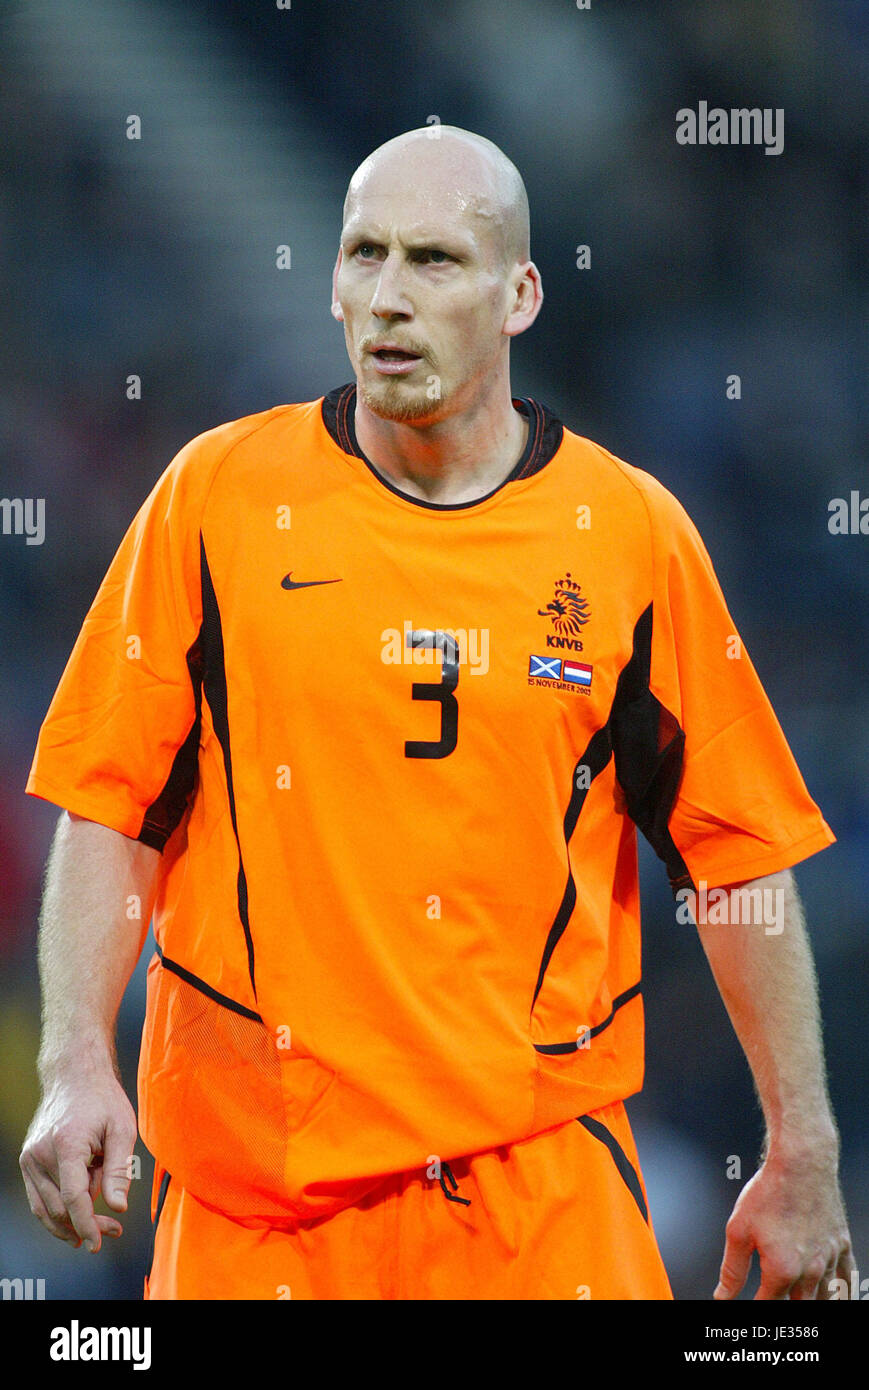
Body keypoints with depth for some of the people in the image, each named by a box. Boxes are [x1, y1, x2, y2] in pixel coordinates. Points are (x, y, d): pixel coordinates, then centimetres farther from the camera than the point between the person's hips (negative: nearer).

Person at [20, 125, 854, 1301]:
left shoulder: (631, 531, 1)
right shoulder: (217, 492, 1)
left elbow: (740, 852, 5)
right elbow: (113, 809, 3)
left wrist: (803, 1157, 4)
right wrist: (77, 1066, -10)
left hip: (543, 1161, 0)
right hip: (254, 1165, 0)